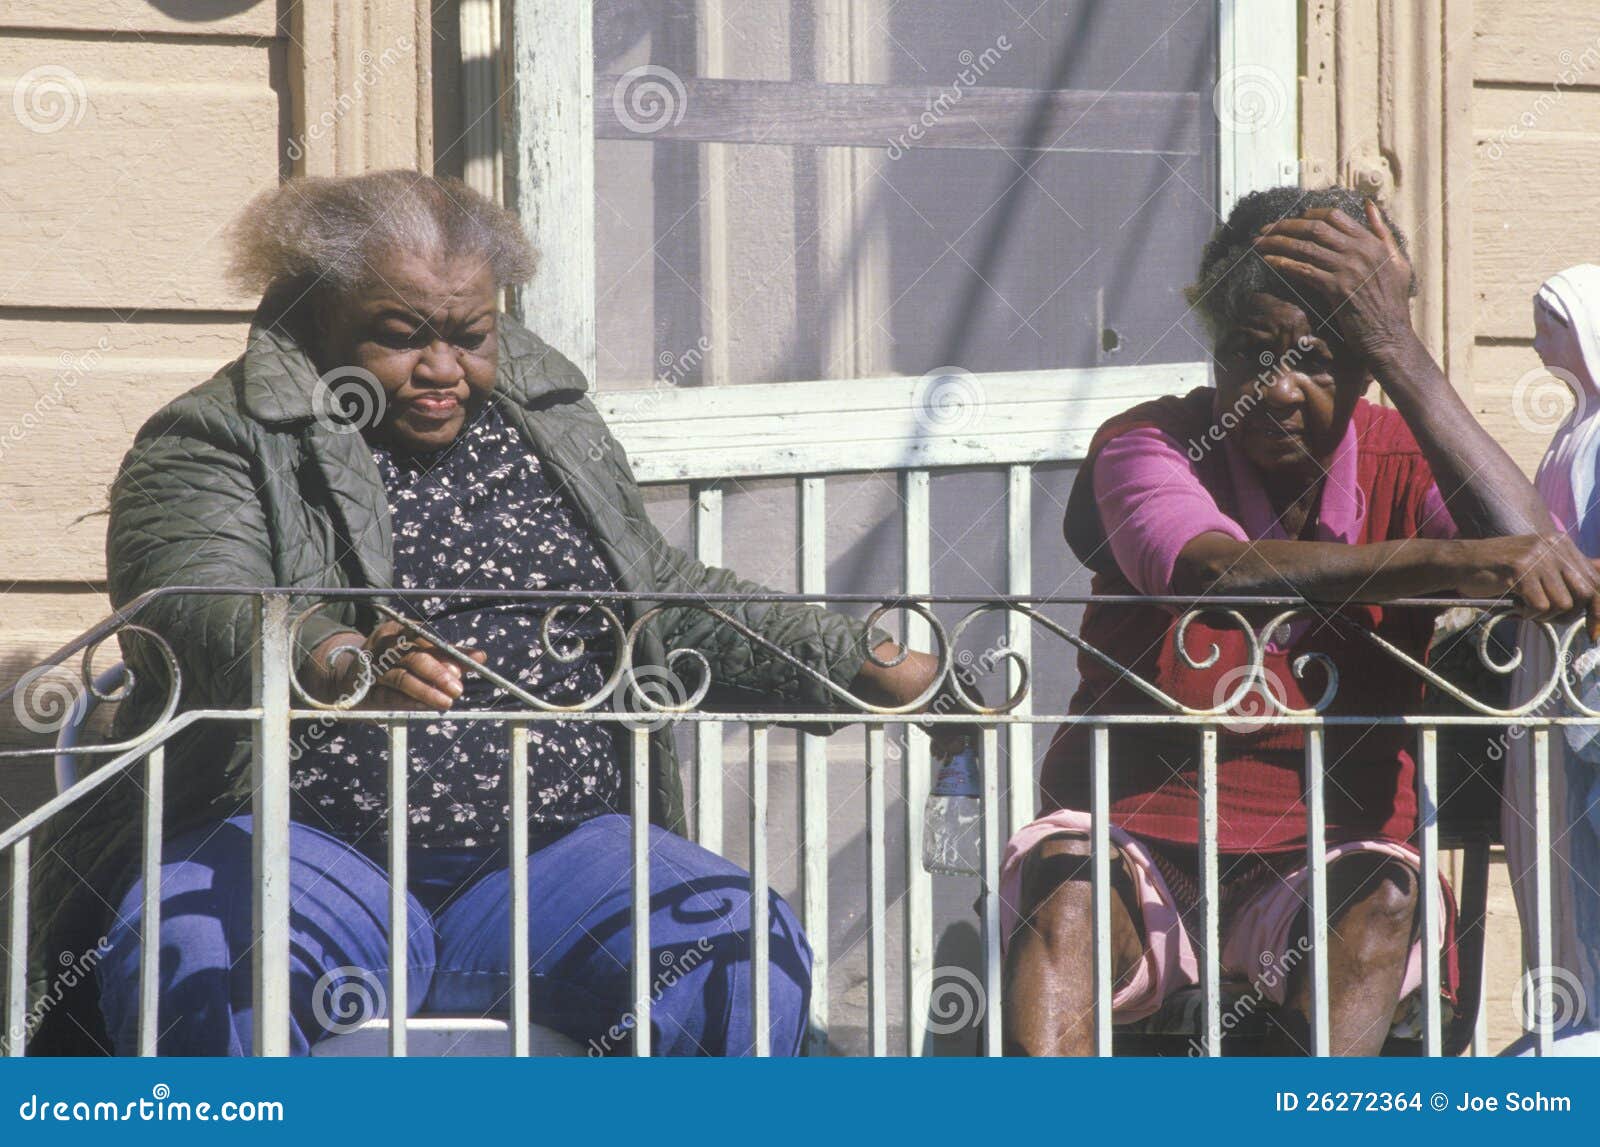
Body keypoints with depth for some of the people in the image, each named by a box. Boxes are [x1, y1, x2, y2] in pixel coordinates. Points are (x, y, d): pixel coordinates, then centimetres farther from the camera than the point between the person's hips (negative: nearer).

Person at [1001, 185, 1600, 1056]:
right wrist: (1468, 560, -41)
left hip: (1320, 864, 2)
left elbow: (1530, 554, -21)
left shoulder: (1405, 465, 2)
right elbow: (1218, 574, -28)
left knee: (1385, 896, -31)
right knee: (1061, 879, -33)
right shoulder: (1147, 446, -4)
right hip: (1136, 851, -2)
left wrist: (1397, 345, -19)